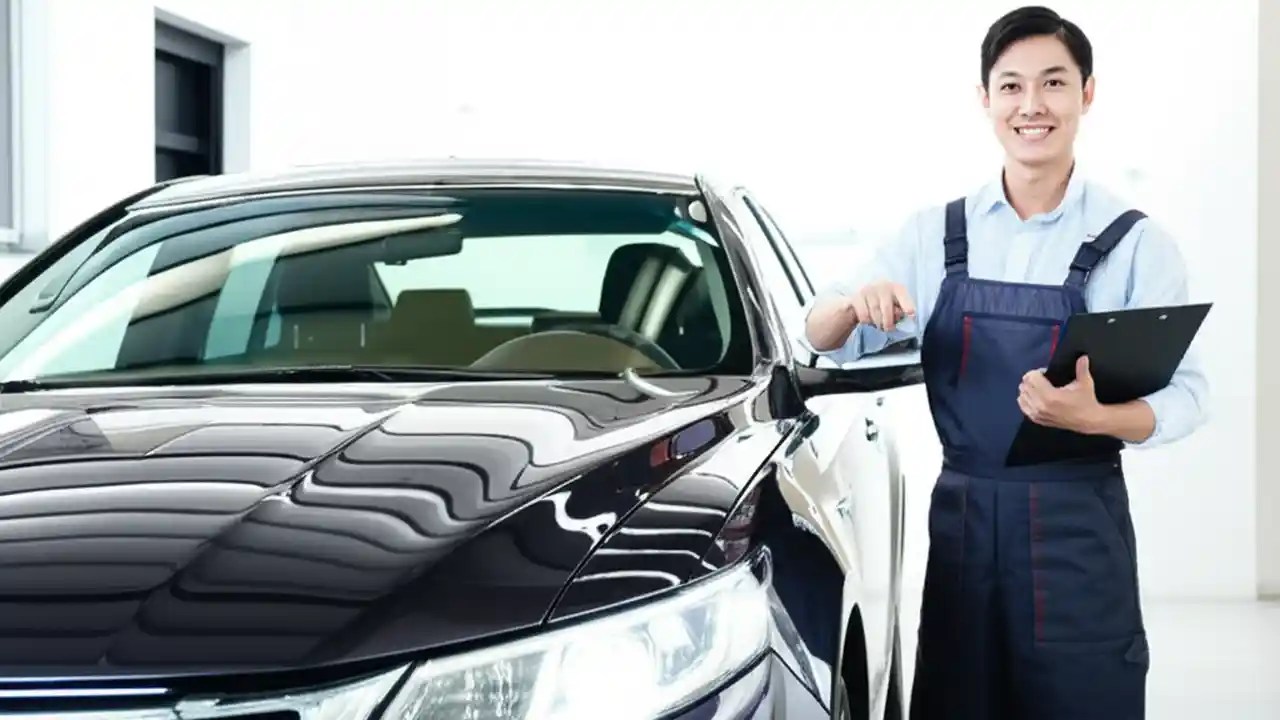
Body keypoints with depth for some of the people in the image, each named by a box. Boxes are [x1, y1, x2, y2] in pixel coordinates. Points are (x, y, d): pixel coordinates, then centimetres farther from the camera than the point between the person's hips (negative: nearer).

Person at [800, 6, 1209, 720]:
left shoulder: (1134, 242, -2)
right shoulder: (936, 233, 6)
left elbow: (1183, 396, -7)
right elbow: (823, 339, 9)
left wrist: (1094, 416, -27)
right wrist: (853, 303, -15)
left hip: (1077, 528, -3)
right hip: (961, 518, 3)